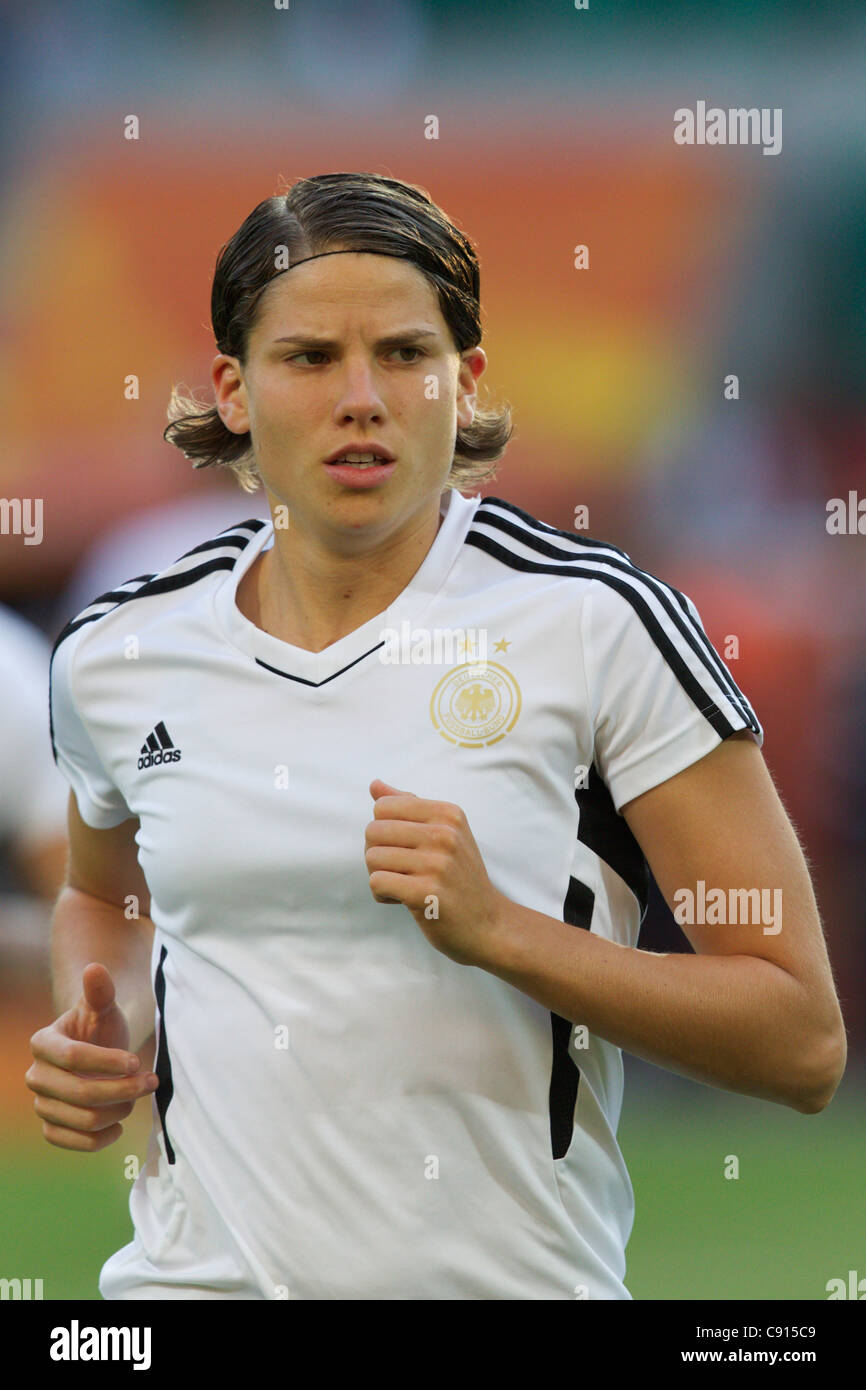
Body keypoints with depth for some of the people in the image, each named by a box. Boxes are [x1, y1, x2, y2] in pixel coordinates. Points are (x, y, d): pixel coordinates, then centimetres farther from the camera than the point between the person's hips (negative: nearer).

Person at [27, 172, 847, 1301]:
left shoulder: (599, 623, -9)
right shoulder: (116, 654, 2)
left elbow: (803, 1045, -9)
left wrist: (495, 930, -20)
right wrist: (99, 1034, 3)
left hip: (512, 1275, -2)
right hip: (200, 1270, 3)